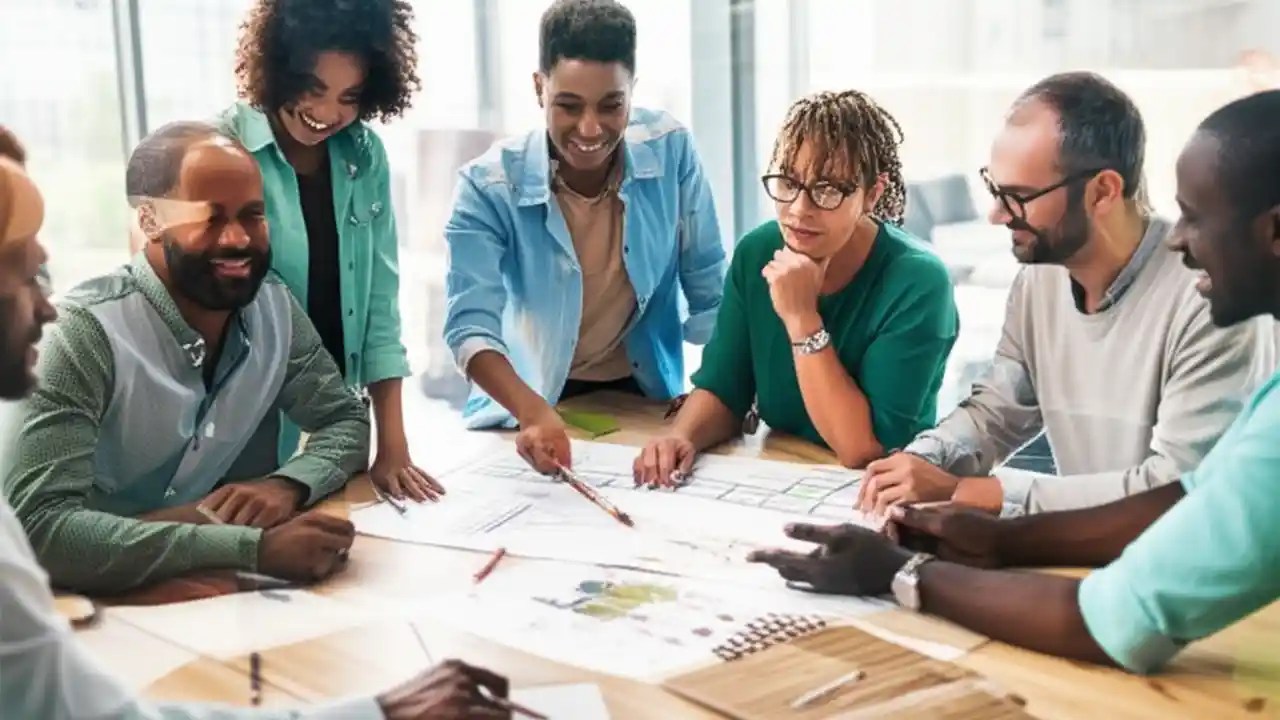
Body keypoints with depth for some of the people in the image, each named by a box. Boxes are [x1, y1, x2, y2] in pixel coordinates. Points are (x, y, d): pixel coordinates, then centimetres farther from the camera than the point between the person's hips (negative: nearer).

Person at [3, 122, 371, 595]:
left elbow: (346, 421, 6)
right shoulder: (87, 332, -20)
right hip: (116, 600, -6)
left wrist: (288, 484, -16)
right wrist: (254, 549, -36)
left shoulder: (274, 307, -2)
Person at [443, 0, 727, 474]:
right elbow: (470, 325, -25)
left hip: (644, 394, 1)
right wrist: (532, 411, -42)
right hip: (527, 405, -1)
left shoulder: (672, 152, -11)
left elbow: (710, 292, -4)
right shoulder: (490, 185, -17)